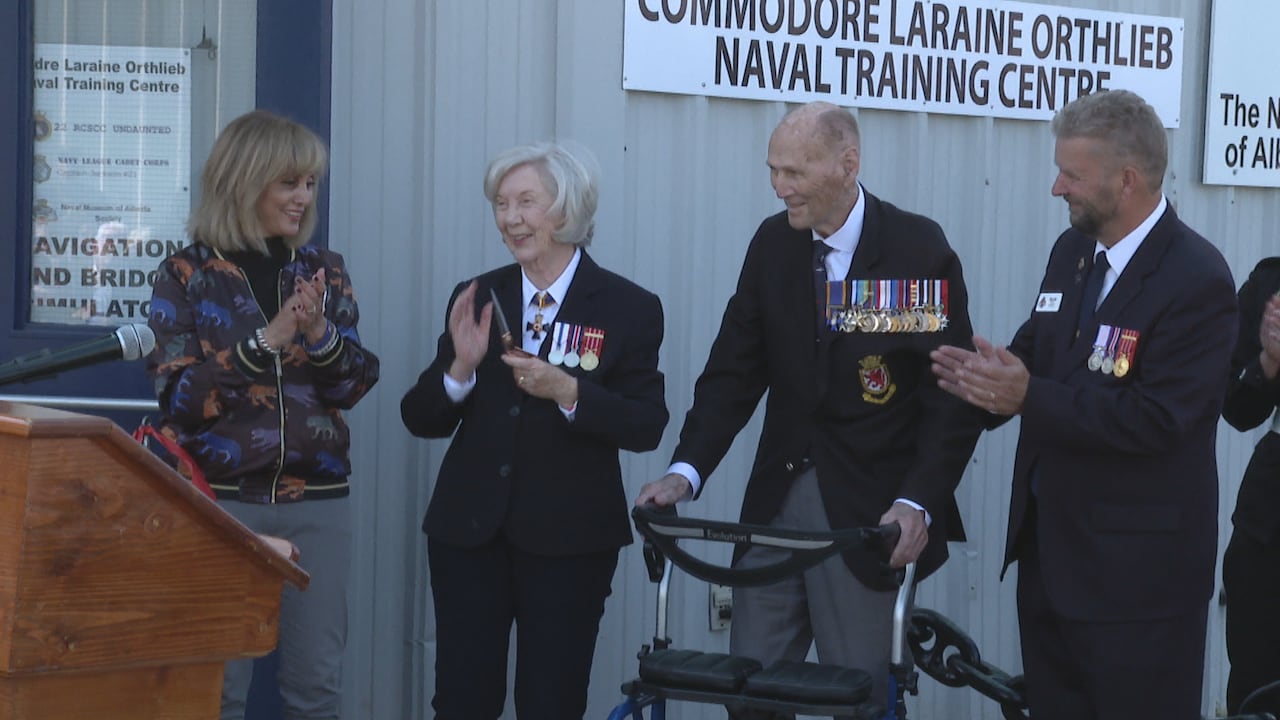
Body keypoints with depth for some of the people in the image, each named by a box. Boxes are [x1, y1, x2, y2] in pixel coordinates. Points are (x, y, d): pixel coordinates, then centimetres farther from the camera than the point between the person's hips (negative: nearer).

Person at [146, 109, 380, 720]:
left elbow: (352, 387, 3)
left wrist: (321, 333, -17)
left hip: (316, 500, 3)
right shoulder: (186, 275, -2)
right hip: (221, 497, -3)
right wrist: (266, 340, -19)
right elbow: (178, 399, -9)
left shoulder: (324, 271, 8)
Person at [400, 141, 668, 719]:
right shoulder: (476, 298, 7)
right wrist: (461, 367, -11)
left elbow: (646, 428, -7)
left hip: (569, 540, -3)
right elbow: (420, 420, 7)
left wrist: (566, 391, -19)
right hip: (470, 531, 3)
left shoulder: (628, 309, -2)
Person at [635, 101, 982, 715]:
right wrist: (686, 471, -7)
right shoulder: (773, 243, 5)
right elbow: (734, 370, 6)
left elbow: (952, 394, -10)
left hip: (870, 513, -5)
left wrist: (919, 503, -21)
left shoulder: (920, 252, -9)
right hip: (776, 499, 5)